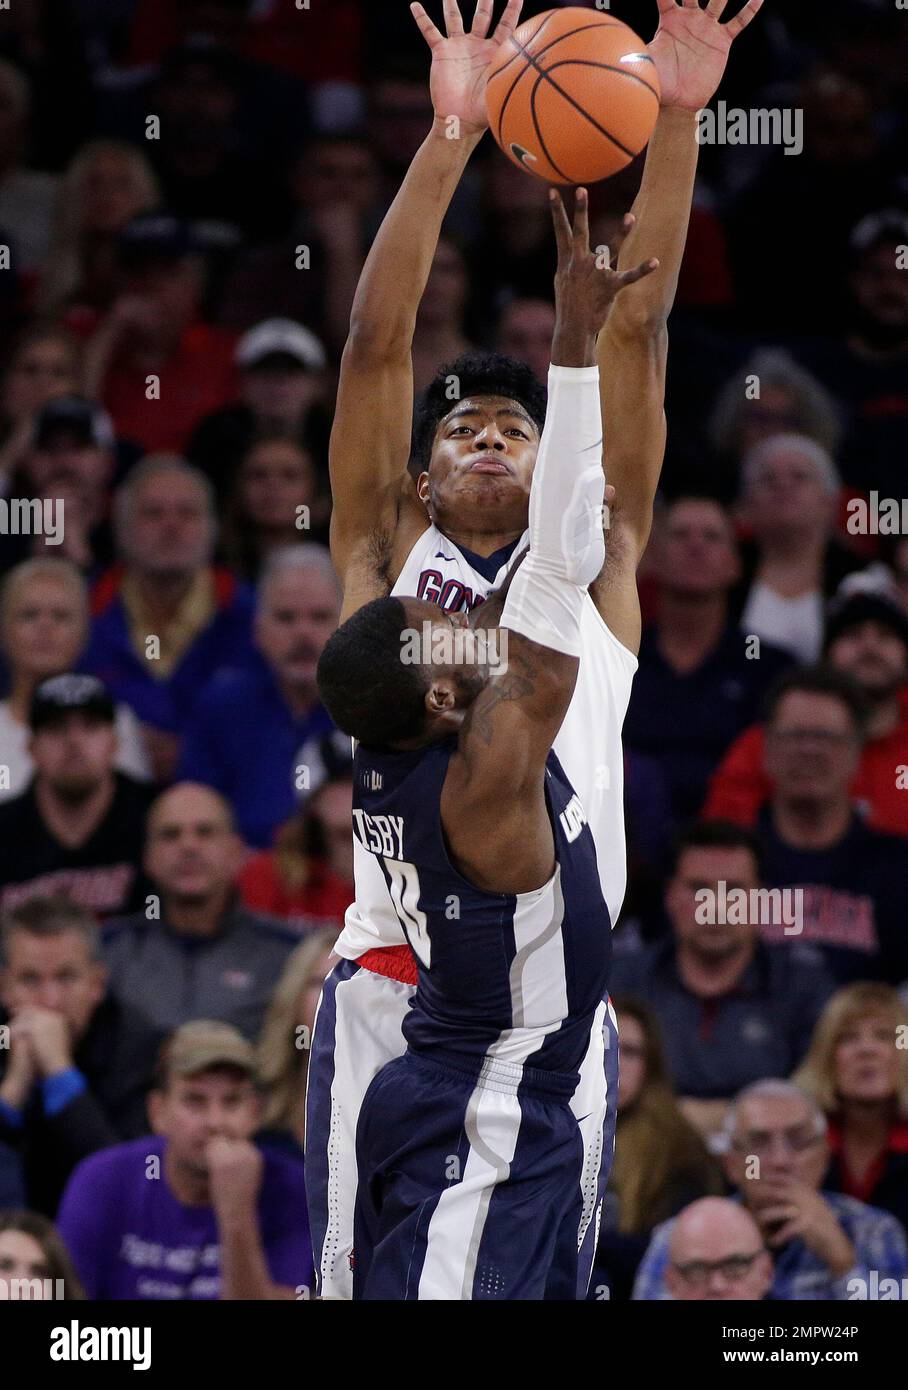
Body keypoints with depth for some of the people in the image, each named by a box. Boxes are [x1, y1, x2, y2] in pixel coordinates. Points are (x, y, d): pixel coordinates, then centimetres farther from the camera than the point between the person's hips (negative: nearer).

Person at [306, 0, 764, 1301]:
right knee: (368, 1284, -4)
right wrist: (451, 135, -7)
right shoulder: (385, 554, 11)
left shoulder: (596, 562, 15)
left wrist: (677, 118, 0)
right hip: (392, 989, -2)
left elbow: (635, 328, 8)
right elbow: (377, 341, 2)